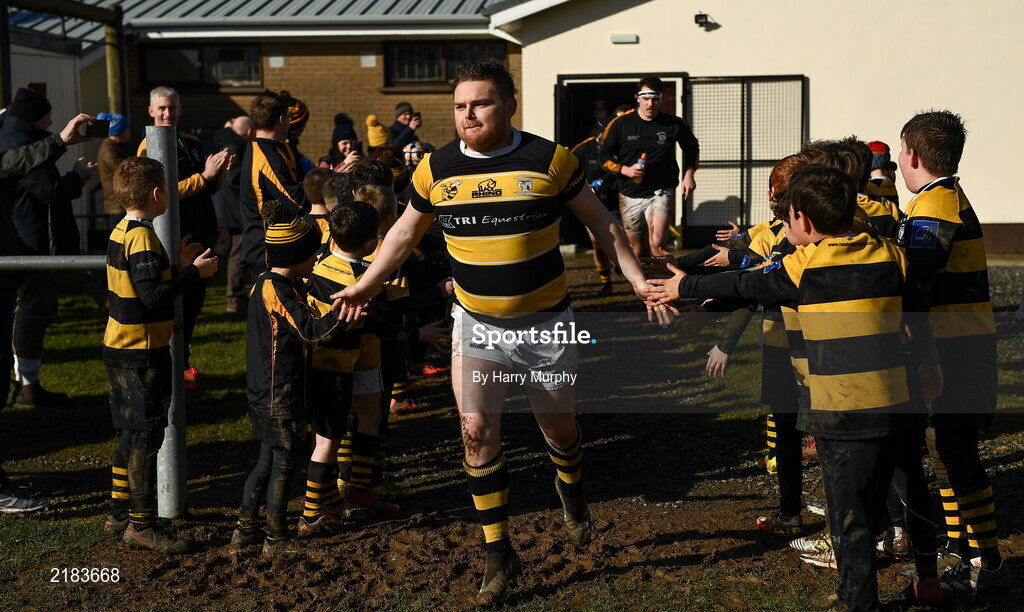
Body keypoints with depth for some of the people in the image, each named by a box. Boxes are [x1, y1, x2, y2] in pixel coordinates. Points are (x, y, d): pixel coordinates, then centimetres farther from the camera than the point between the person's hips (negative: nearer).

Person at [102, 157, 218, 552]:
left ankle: (119, 514, 25)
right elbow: (155, 296, -25)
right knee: (146, 435, -3)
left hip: (121, 349, 10)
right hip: (142, 354, -10)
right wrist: (195, 272, -15)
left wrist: (178, 266, 14)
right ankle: (142, 524, 2)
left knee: (133, 434, 17)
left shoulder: (121, 232, 11)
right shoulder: (143, 238, -19)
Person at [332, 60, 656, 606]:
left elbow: (599, 222, 1)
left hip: (546, 322, -1)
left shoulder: (549, 159, -10)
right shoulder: (437, 168, -4)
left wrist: (636, 279, -3)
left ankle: (571, 492, 47)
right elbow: (405, 233, 12)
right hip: (476, 324, 1)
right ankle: (499, 556, 4)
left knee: (558, 425, 11)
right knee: (477, 431, -9)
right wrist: (365, 285, 10)